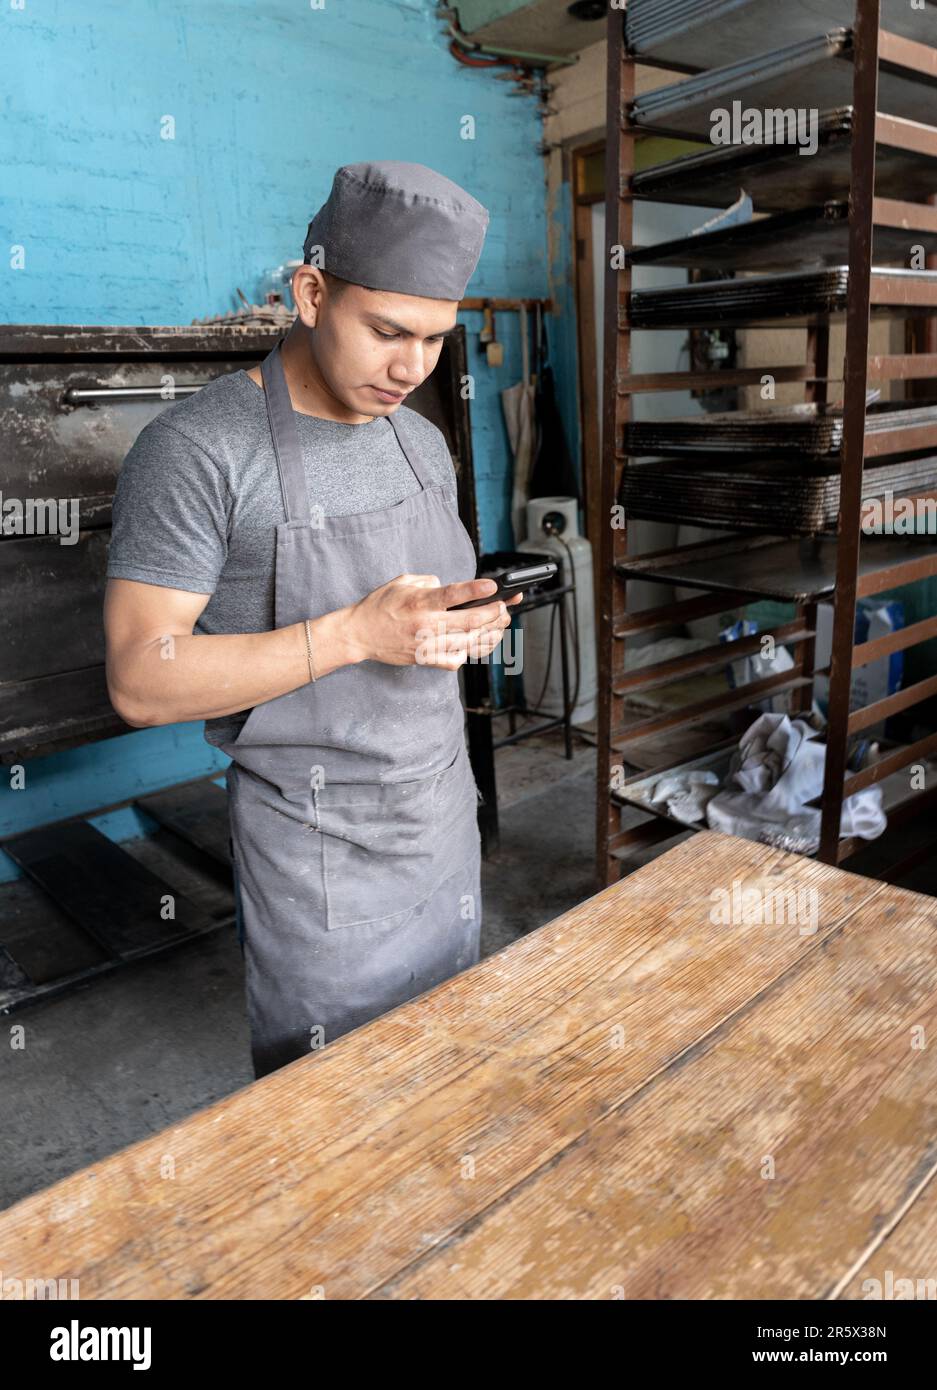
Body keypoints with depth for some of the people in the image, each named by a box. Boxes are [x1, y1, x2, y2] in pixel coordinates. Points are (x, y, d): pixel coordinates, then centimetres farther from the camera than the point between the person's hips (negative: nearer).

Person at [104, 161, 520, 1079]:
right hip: (320, 855, -6)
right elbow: (142, 679, -20)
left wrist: (468, 625, -8)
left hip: (445, 820, 6)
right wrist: (357, 633, -28)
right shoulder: (198, 449, -16)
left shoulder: (421, 441, 6)